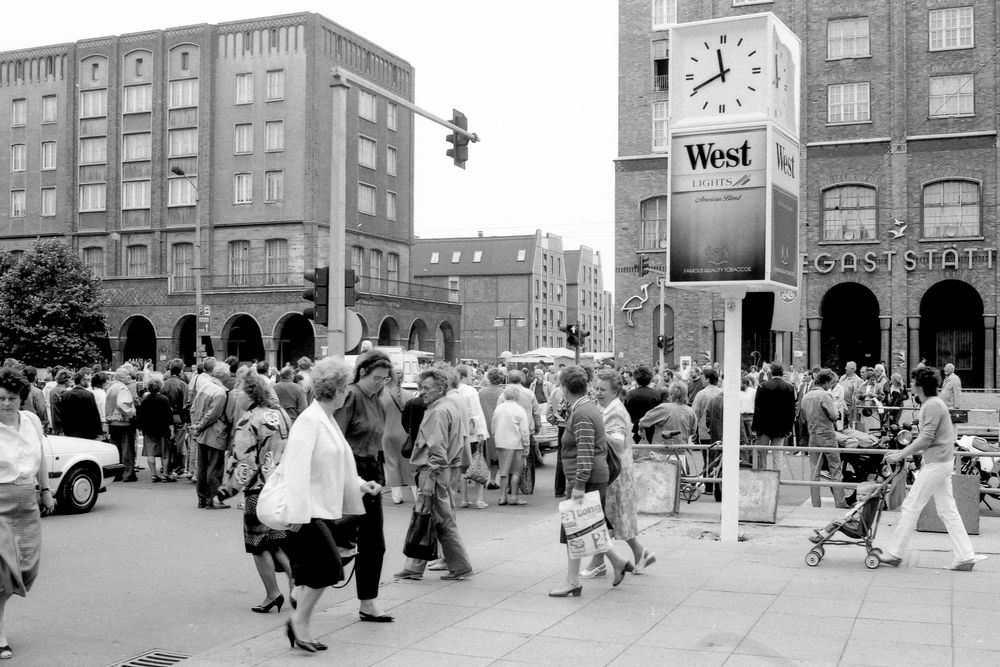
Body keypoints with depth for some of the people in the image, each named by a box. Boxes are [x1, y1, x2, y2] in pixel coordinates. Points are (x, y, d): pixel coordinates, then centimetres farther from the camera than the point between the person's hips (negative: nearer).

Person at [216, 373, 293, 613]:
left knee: (259, 543, 6)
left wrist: (228, 487, -5)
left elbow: (242, 459, -15)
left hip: (259, 489, -7)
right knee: (277, 541, 18)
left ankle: (272, 593, 7)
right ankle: (294, 578, 3)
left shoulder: (249, 420, -14)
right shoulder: (281, 415, 7)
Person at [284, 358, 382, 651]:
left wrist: (361, 484, 13)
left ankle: (300, 627, 19)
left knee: (312, 574, 11)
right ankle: (299, 621, 0)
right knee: (327, 566, -13)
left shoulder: (329, 420, 14)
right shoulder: (309, 421, -15)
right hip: (308, 511, -9)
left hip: (324, 509, 10)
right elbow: (297, 469, -21)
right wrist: (298, 513, -24)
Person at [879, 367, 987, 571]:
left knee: (910, 506, -5)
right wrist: (903, 452, 17)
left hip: (936, 463, -10)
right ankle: (966, 556, 11)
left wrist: (900, 455, -15)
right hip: (943, 461, 10)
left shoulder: (933, 405, -16)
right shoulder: (933, 403, 15)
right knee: (947, 510, 11)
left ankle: (894, 553, 0)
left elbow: (925, 439, -21)